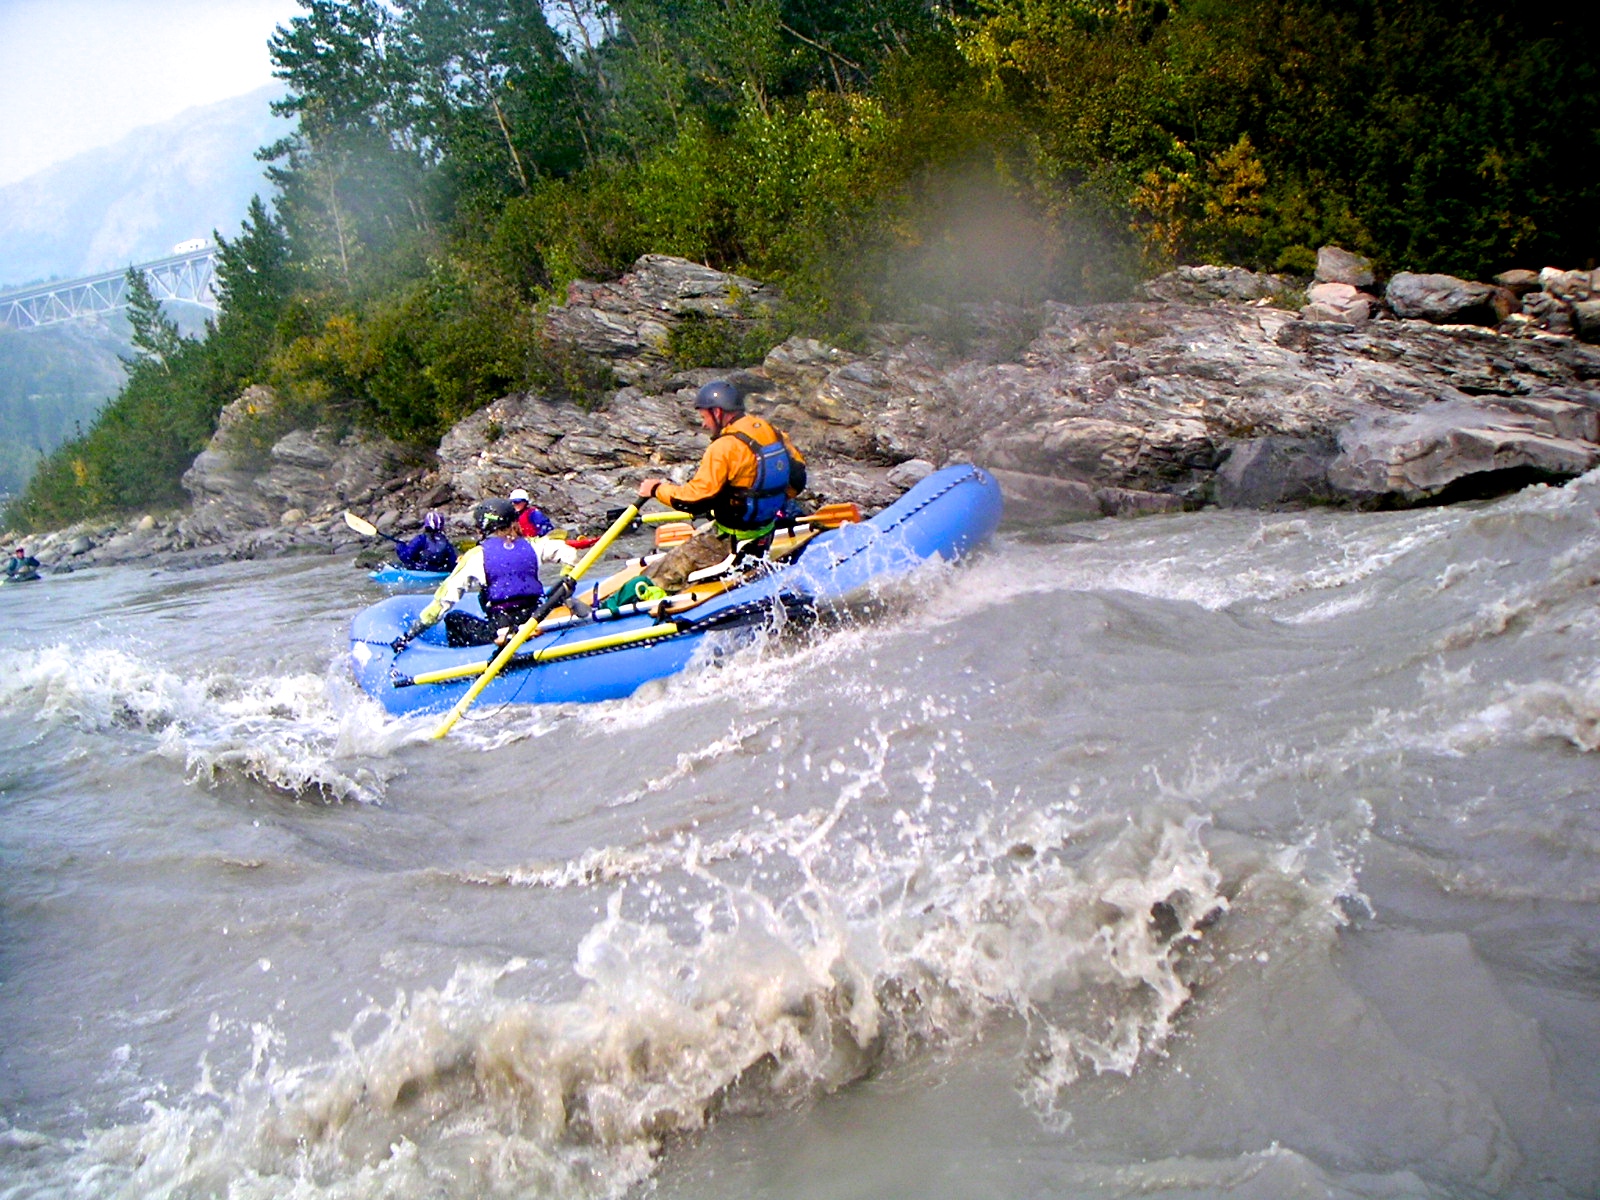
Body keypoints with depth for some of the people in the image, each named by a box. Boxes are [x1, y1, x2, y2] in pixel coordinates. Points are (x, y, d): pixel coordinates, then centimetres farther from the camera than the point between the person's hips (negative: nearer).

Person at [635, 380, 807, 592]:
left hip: (732, 542, -9)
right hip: (765, 536, 9)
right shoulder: (772, 433, 3)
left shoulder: (724, 448, -21)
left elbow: (695, 499, -22)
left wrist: (657, 489, -6)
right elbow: (797, 478, 13)